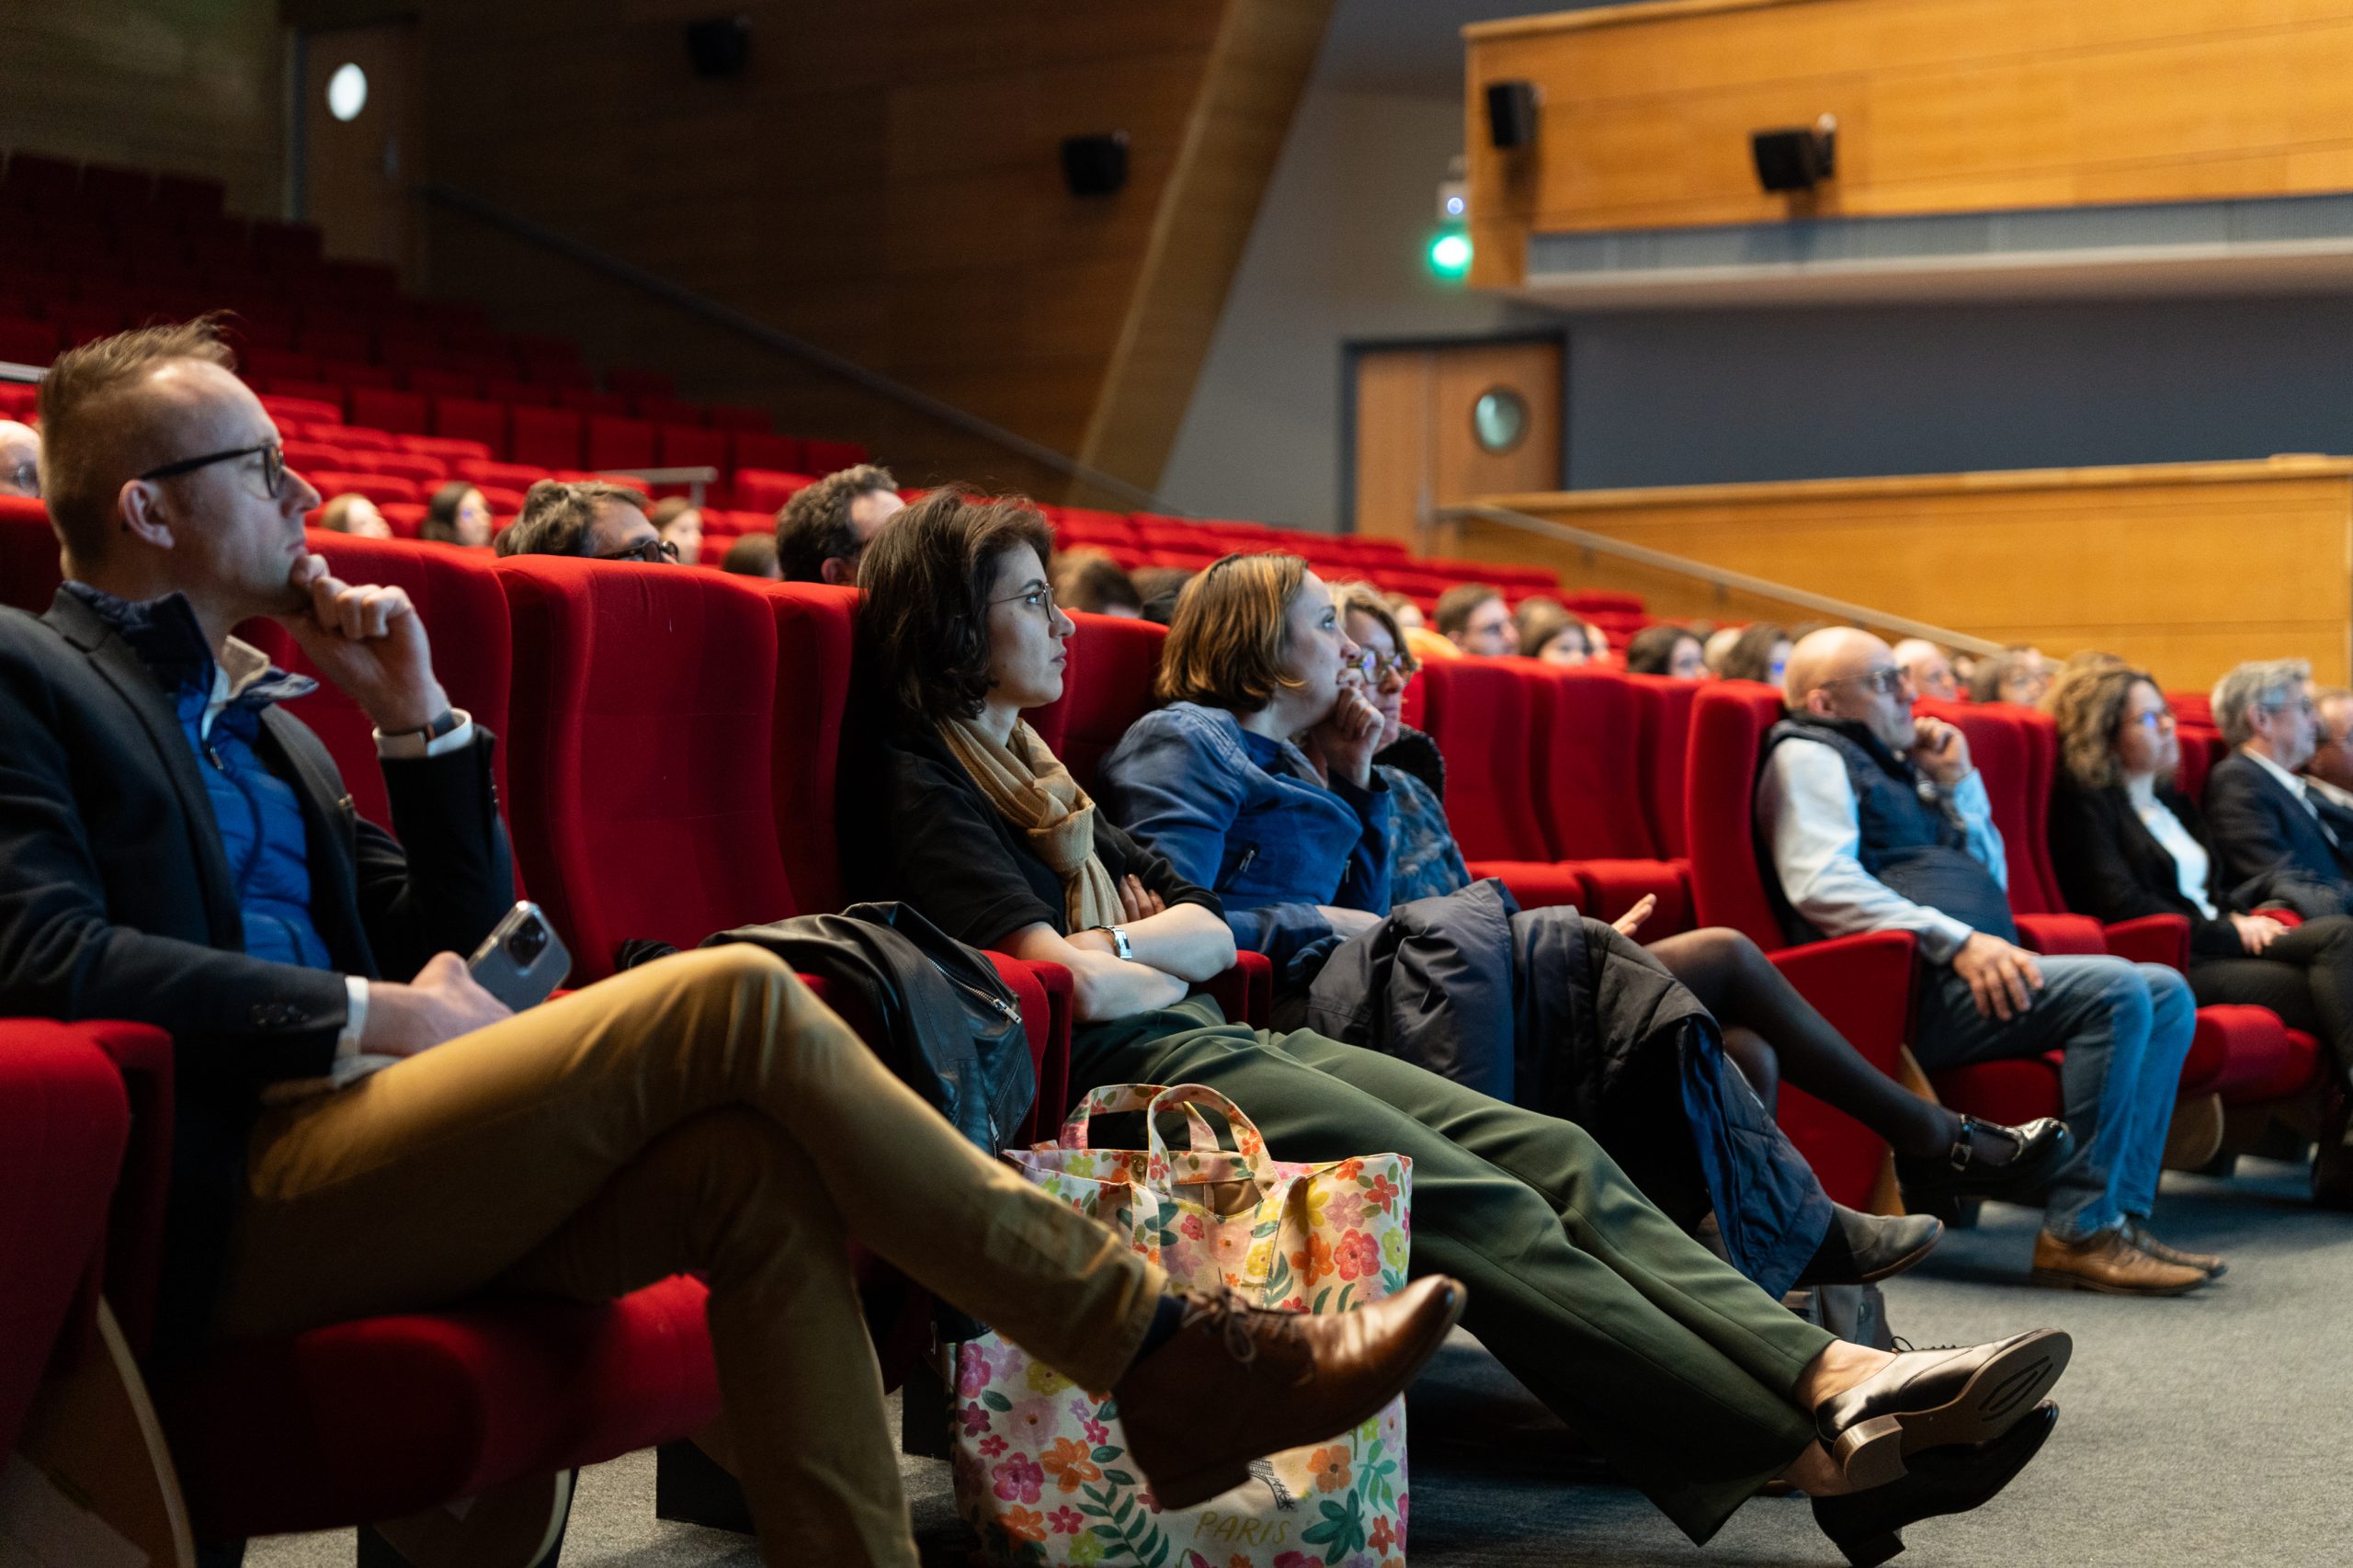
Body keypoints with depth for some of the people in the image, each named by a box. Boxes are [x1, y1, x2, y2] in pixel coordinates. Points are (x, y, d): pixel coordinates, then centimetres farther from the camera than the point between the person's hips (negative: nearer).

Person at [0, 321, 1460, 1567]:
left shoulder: (249, 707, 26)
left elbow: (450, 930, 24)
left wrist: (418, 716, 11)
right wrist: (370, 1016, -13)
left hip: (341, 1150, 8)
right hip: (229, 1197, -8)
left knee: (753, 1163, -16)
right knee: (735, 999, -19)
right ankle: (1169, 1356, -15)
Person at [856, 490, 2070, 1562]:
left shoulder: (1023, 768, 25)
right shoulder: (922, 785, -6)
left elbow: (1210, 933, 21)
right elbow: (1076, 982, -18)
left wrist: (1112, 947, 0)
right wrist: (1152, 970, 3)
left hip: (1208, 1038, 9)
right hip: (1129, 1082, -9)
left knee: (1554, 1157, -10)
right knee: (1476, 1208, -24)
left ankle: (1827, 1374, -24)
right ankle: (1813, 1454, -29)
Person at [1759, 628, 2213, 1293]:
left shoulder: (1893, 765, 30)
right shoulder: (1808, 756, 2)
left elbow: (1991, 881, 32)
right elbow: (1820, 884, -17)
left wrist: (1958, 784, 19)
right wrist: (1955, 940, -22)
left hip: (1977, 971, 10)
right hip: (1910, 983, -10)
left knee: (2167, 994, 1)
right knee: (2115, 992, -24)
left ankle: (2121, 1216, -8)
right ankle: (2078, 1232, -24)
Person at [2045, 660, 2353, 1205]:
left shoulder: (2172, 801, 27)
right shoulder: (2085, 801, -1)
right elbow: (2121, 904, -12)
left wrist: (2251, 919, 2)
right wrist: (2231, 933, -10)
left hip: (2218, 948, 8)